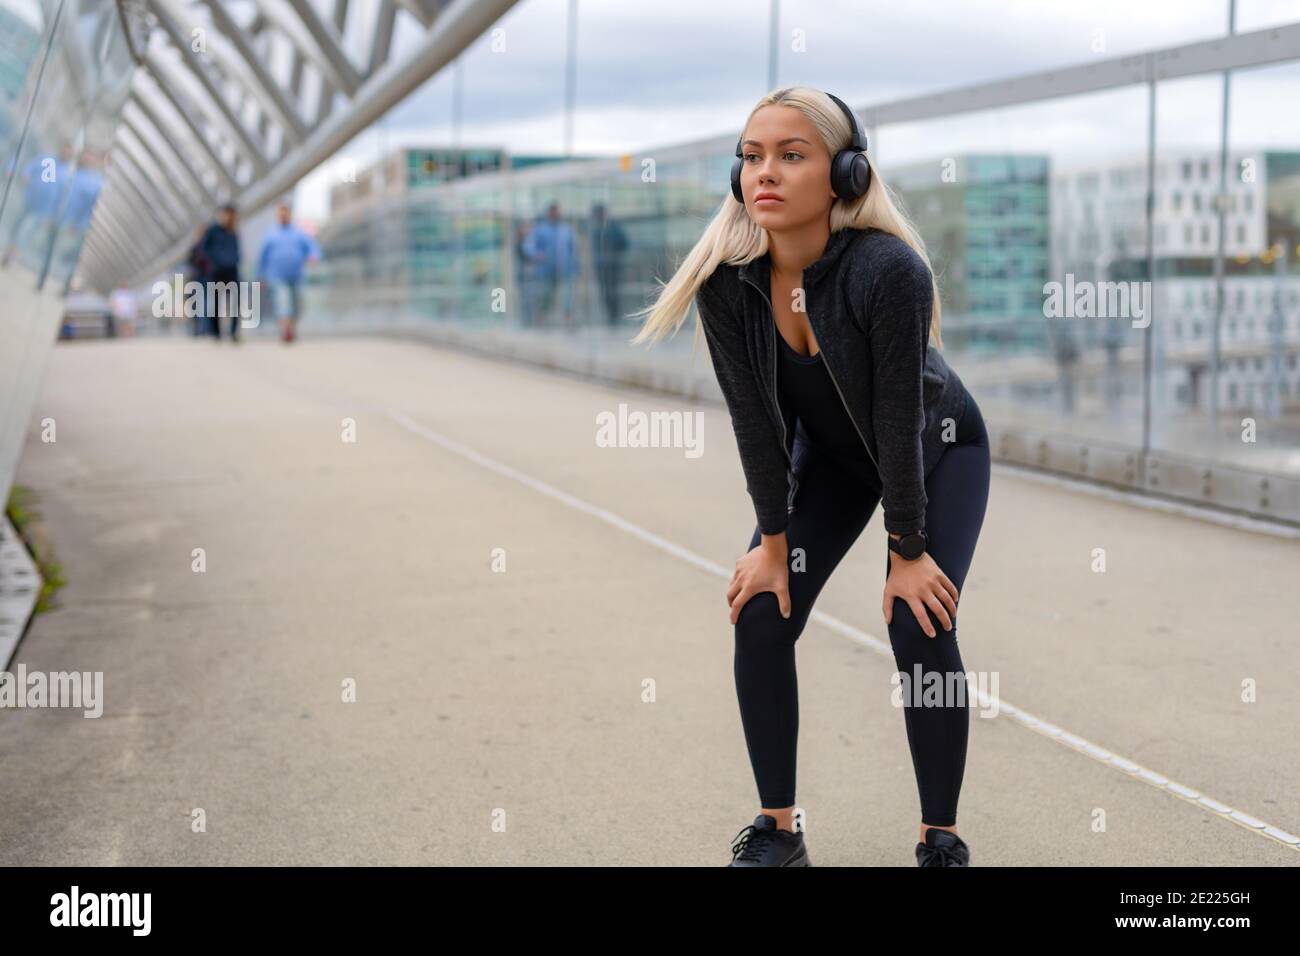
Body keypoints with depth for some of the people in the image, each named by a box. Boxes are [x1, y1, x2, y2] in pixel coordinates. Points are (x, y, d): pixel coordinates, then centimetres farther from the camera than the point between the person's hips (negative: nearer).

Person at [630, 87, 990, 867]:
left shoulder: (889, 270, -37)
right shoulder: (727, 279, -25)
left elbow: (900, 419, -29)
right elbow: (755, 419, -17)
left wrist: (907, 553, -20)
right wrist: (774, 542, -12)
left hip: (939, 451, -4)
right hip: (828, 454, 4)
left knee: (920, 628, -16)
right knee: (760, 618, -8)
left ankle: (942, 840, 3)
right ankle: (778, 831, 7)